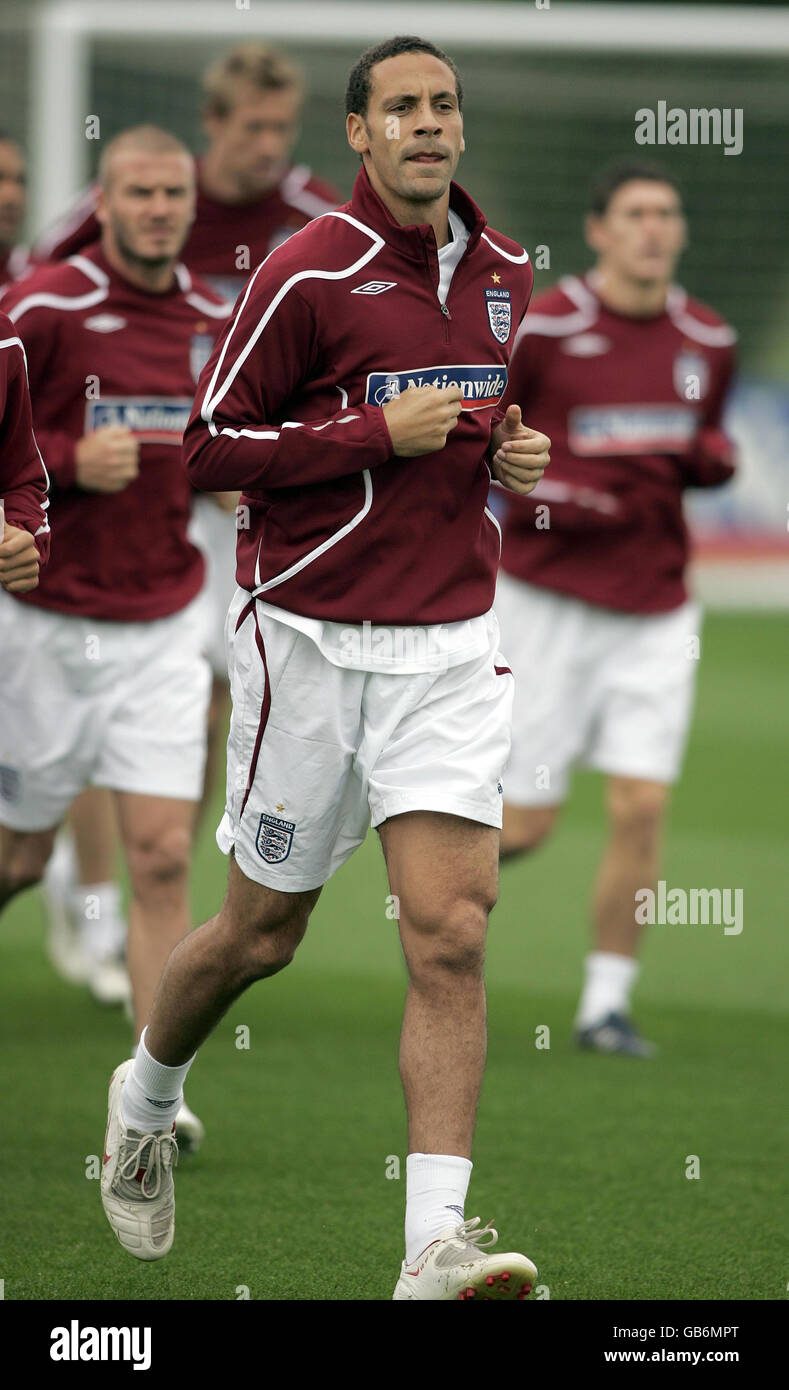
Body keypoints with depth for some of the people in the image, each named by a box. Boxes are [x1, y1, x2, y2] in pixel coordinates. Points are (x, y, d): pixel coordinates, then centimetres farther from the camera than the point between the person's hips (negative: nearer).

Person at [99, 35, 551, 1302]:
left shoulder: (503, 271, 10)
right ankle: (144, 1101, 40)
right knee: (262, 934, 9)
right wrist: (380, 434, -17)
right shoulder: (308, 274, -10)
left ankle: (436, 1247, -15)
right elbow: (209, 447, -10)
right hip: (309, 636, -4)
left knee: (452, 933, -11)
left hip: (449, 643, 4)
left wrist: (517, 451, 5)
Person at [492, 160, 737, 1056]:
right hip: (551, 600, -4)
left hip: (655, 611, 4)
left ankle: (607, 1004, 5)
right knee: (525, 822, -3)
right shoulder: (545, 327, -9)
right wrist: (549, 498, -17)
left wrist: (711, 459, -2)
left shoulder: (708, 341, 6)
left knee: (642, 808, -6)